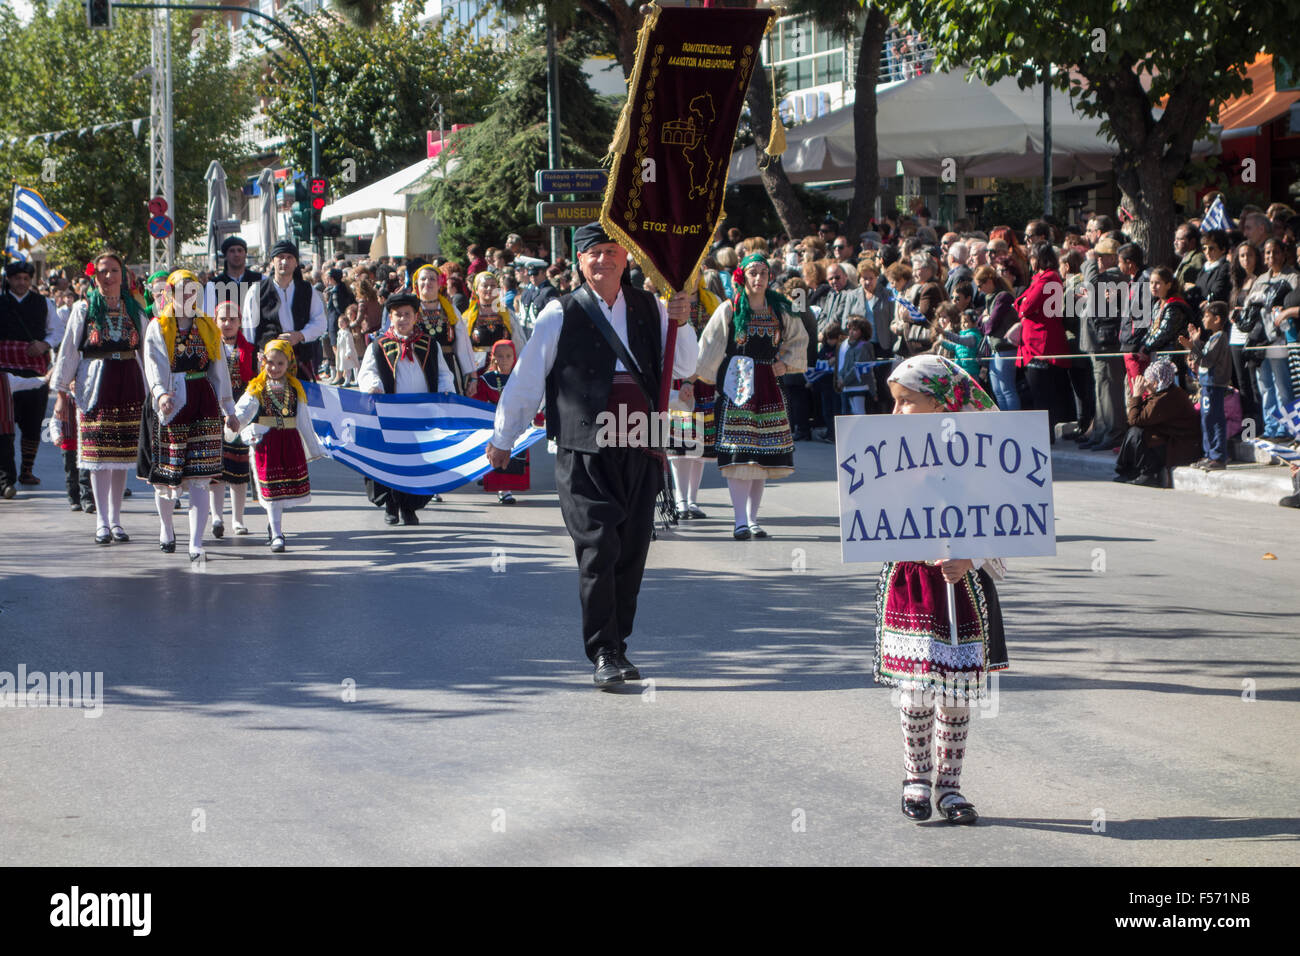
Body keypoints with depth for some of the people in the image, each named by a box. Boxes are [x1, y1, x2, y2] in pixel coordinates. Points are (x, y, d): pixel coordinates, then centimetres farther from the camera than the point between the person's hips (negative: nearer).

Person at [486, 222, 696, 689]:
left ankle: (616, 645, 19)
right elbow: (525, 380, 8)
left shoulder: (649, 309, 11)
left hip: (641, 449, 4)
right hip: (584, 452, -4)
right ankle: (604, 654, -6)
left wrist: (681, 324, -5)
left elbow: (683, 369, 12)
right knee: (599, 550, -11)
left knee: (631, 552, 7)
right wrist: (503, 439, 12)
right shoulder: (560, 315, 2)